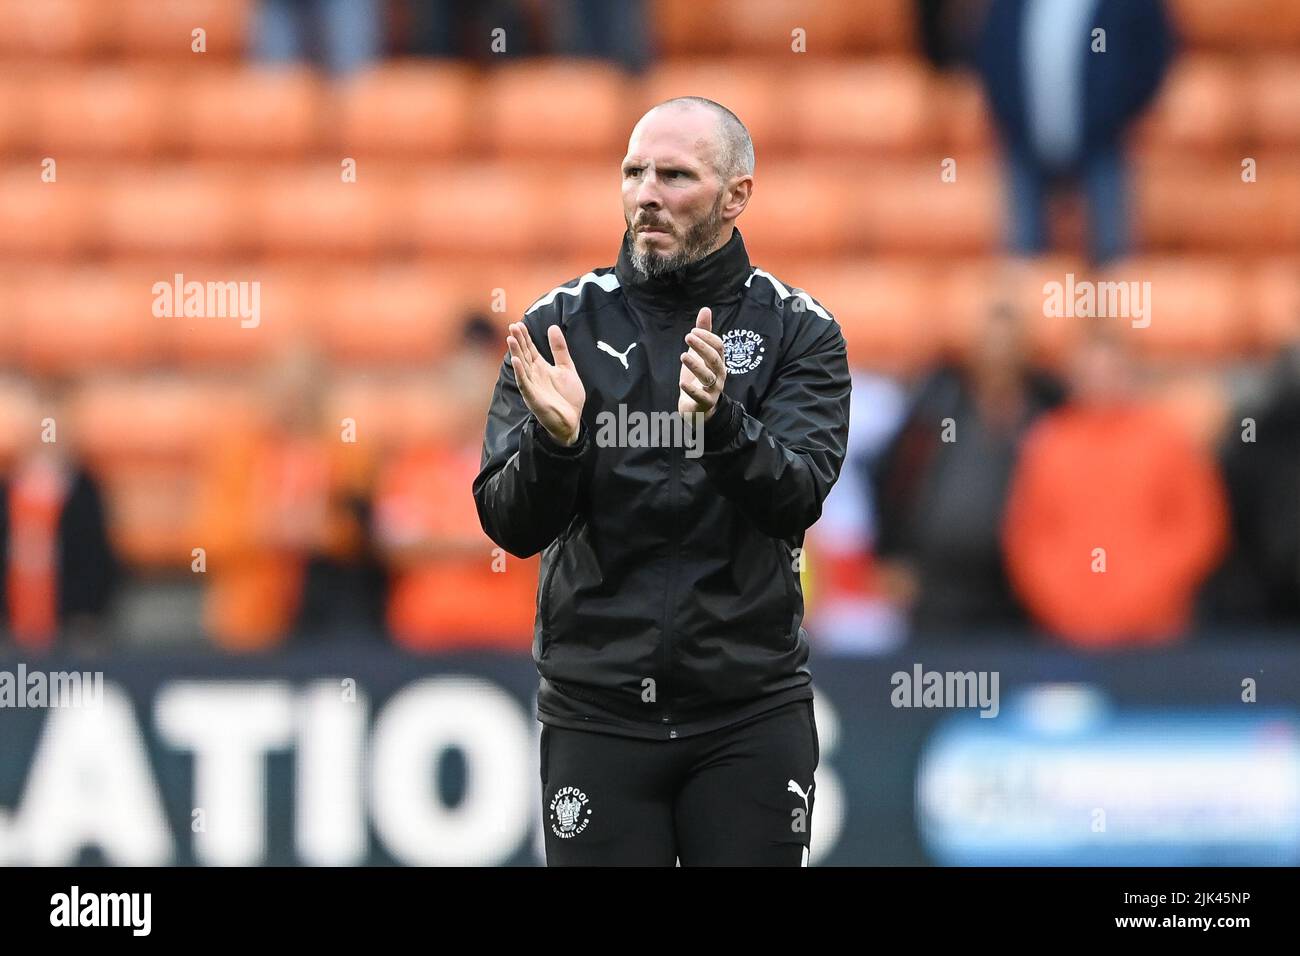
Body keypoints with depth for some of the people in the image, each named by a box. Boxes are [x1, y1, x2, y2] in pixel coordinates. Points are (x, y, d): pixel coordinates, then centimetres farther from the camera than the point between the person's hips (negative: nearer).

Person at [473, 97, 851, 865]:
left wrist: (719, 420, -32)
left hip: (751, 714, 0)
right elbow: (511, 526, -4)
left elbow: (796, 498, -13)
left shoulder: (799, 331, 1)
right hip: (597, 708, 0)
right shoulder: (560, 325, 2)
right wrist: (555, 438, -25)